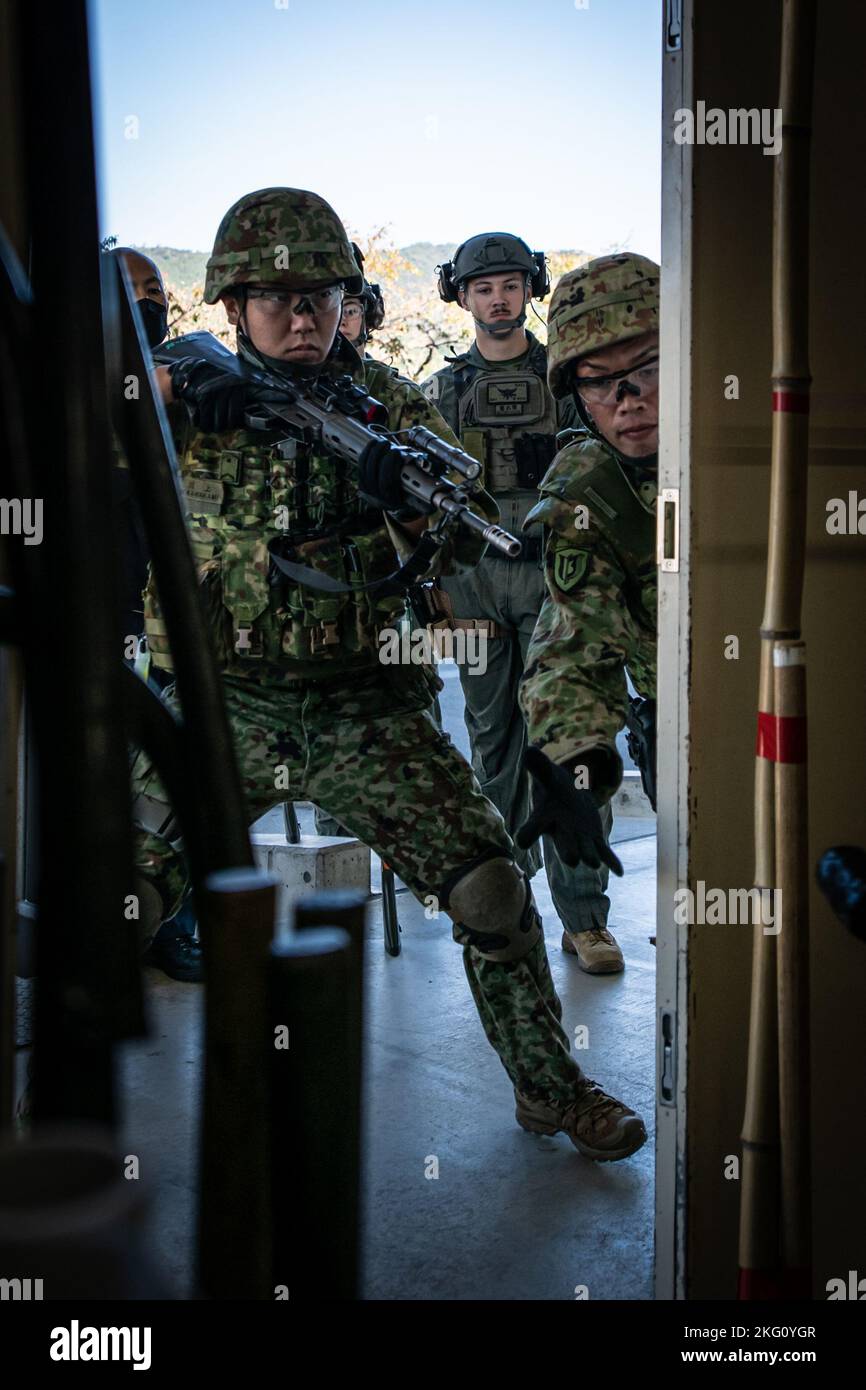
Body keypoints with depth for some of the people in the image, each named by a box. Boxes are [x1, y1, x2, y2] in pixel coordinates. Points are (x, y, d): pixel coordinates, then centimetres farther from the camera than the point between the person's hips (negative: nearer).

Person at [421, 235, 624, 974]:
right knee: (493, 733, 10)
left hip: (552, 577, -2)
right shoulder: (443, 388, 11)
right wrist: (436, 583, 2)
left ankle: (583, 915, -4)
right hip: (474, 578, 2)